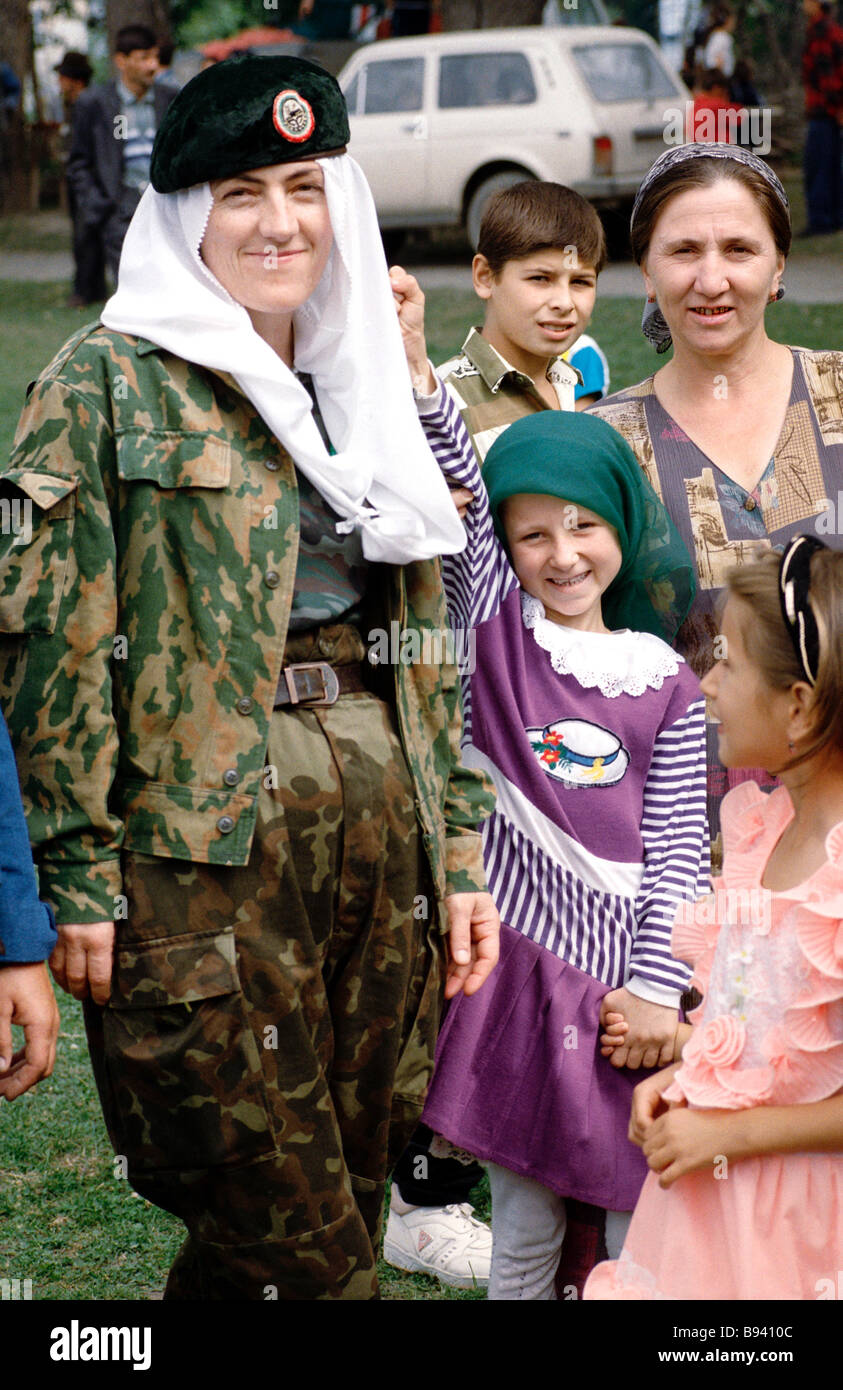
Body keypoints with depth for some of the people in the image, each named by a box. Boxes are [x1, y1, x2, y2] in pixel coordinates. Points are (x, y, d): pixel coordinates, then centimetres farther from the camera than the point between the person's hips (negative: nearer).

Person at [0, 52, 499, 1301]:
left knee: (348, 1205, 11)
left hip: (381, 832, 6)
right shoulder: (109, 385, -4)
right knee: (302, 1251, -5)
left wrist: (459, 850, 13)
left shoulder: (365, 388, 16)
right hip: (203, 848, -6)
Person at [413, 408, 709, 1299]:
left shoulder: (666, 684, 5)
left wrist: (658, 992, -4)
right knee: (524, 1237, 8)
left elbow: (678, 849, 4)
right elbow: (460, 487, -10)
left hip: (626, 982, 1)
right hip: (516, 963, -1)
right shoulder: (495, 627, 4)